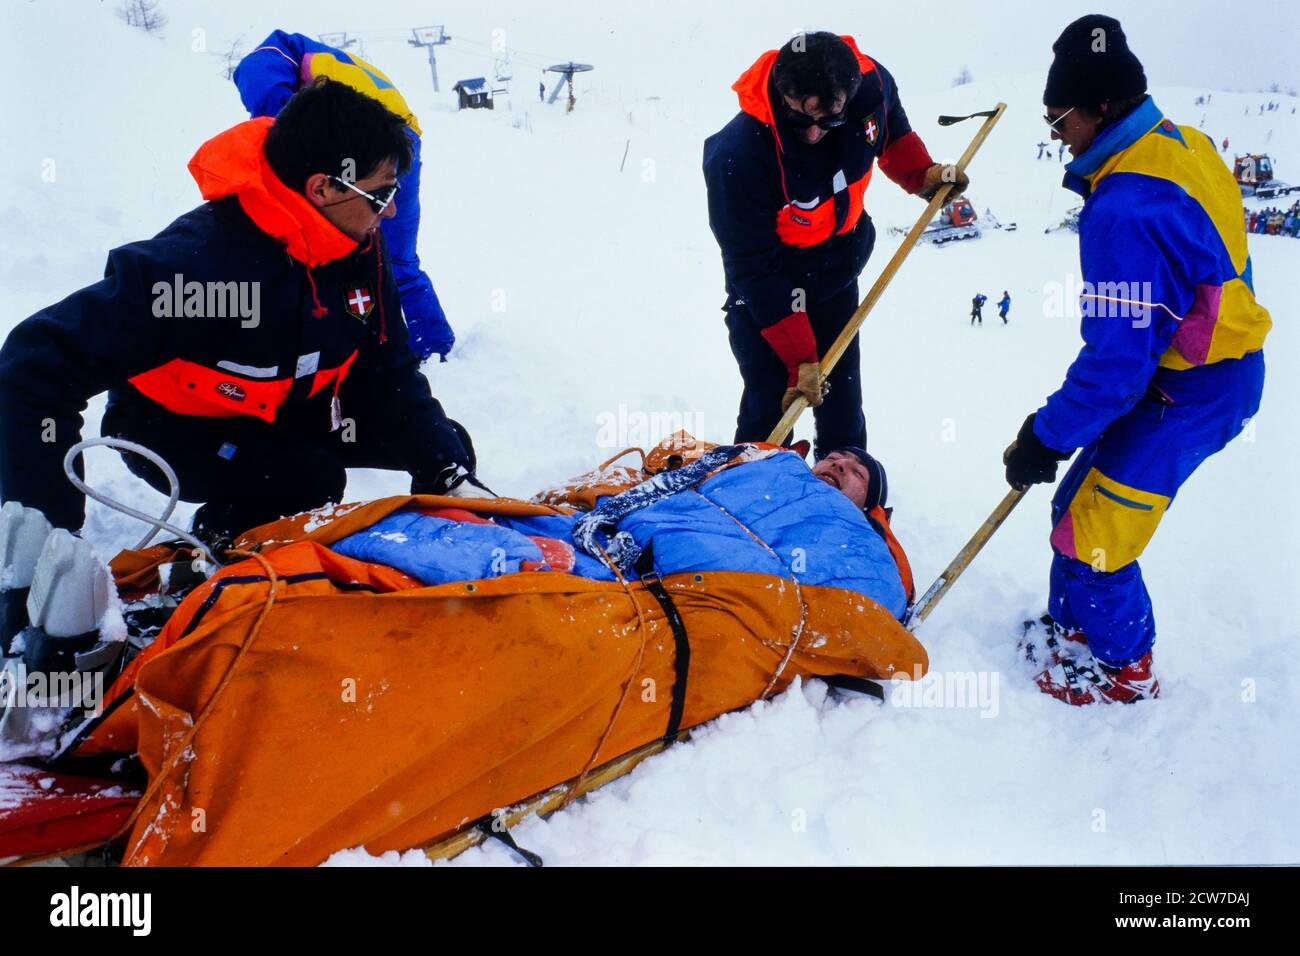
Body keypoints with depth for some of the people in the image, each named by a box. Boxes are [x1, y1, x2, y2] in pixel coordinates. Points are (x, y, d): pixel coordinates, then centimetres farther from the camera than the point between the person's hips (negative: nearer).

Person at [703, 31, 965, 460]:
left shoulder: (871, 84, -23)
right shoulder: (737, 156, -37)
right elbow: (755, 269, -30)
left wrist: (922, 175, -4)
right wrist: (800, 356, -29)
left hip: (839, 269, 5)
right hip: (768, 284, -5)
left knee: (841, 393, 16)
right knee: (771, 402, -9)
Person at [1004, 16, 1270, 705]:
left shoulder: (1124, 212, -30)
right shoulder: (1182, 145, 1)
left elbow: (1116, 361, -29)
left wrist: (1044, 441, -18)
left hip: (1185, 393, -10)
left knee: (1092, 534, 0)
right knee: (1080, 502, 18)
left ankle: (1123, 668, 21)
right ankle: (1074, 627, 36)